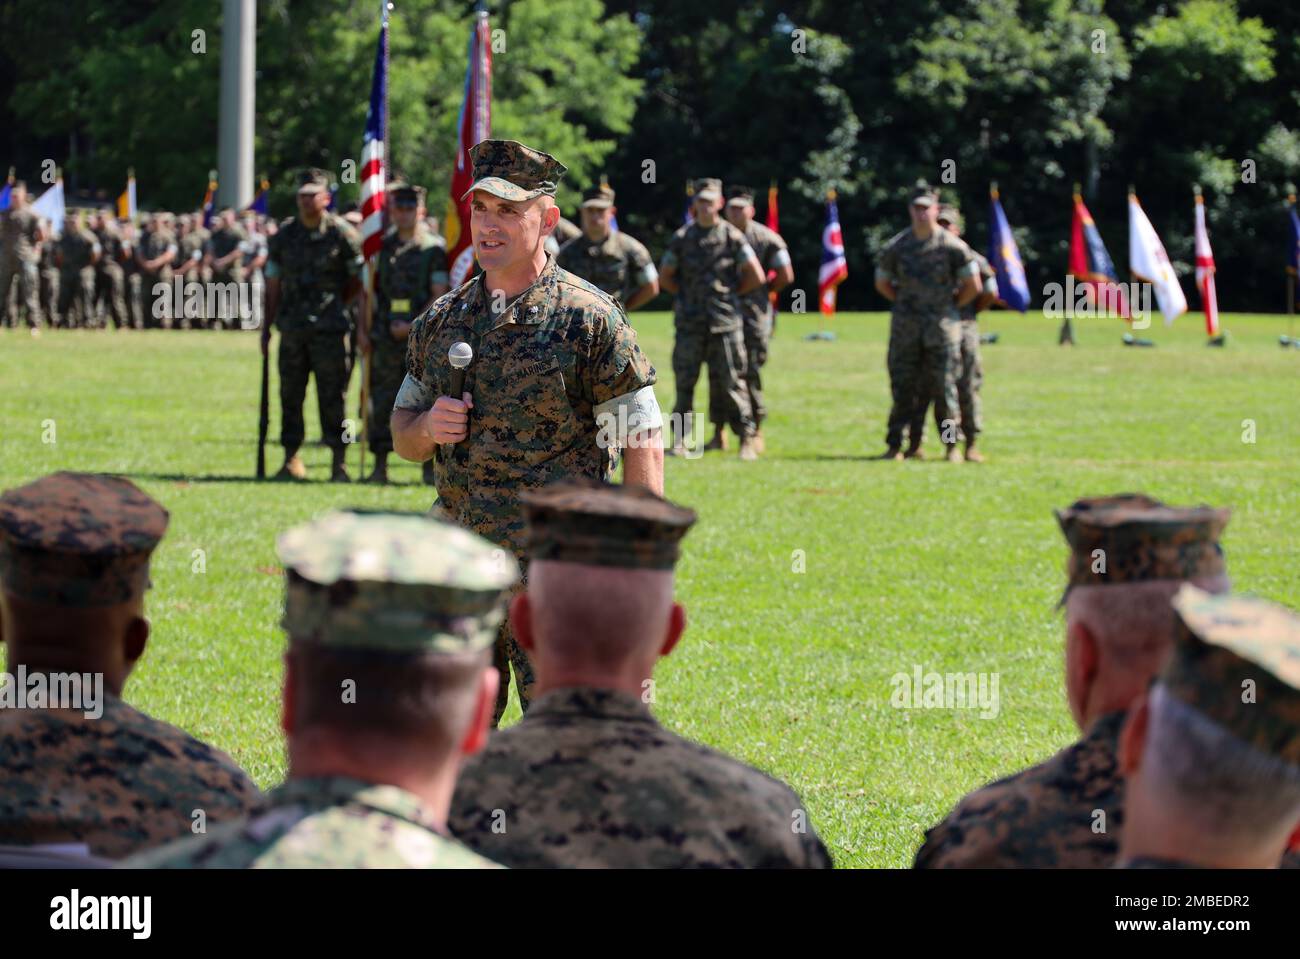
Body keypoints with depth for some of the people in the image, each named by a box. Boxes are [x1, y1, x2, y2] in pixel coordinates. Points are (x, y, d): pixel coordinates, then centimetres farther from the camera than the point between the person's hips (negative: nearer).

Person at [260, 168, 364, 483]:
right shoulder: (284, 235, 9)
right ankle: (291, 460, 14)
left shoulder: (341, 234, -1)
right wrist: (266, 327, 11)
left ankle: (338, 463, -2)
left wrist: (337, 301, 1)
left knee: (331, 396, -5)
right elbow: (273, 284, 13)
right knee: (290, 395, 6)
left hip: (328, 327, -4)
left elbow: (359, 279, 6)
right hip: (292, 327, 4)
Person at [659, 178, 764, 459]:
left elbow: (756, 277, 3)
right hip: (689, 321, 2)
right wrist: (686, 295, 6)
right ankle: (680, 439, 8)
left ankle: (747, 438, 3)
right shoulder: (681, 238, 5)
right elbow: (664, 277, 14)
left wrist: (731, 293, 4)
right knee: (684, 381, 1)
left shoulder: (732, 237, 1)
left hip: (724, 321, -2)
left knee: (731, 381, -2)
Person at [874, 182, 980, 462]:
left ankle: (952, 446, 5)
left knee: (944, 388, -1)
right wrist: (905, 303, 11)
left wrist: (951, 306, 6)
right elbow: (882, 283, 16)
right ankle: (894, 446, 4)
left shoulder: (952, 246, -3)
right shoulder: (897, 246, 4)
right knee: (902, 387, 1)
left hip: (942, 325, -2)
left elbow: (972, 286, 3)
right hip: (905, 328, 2)